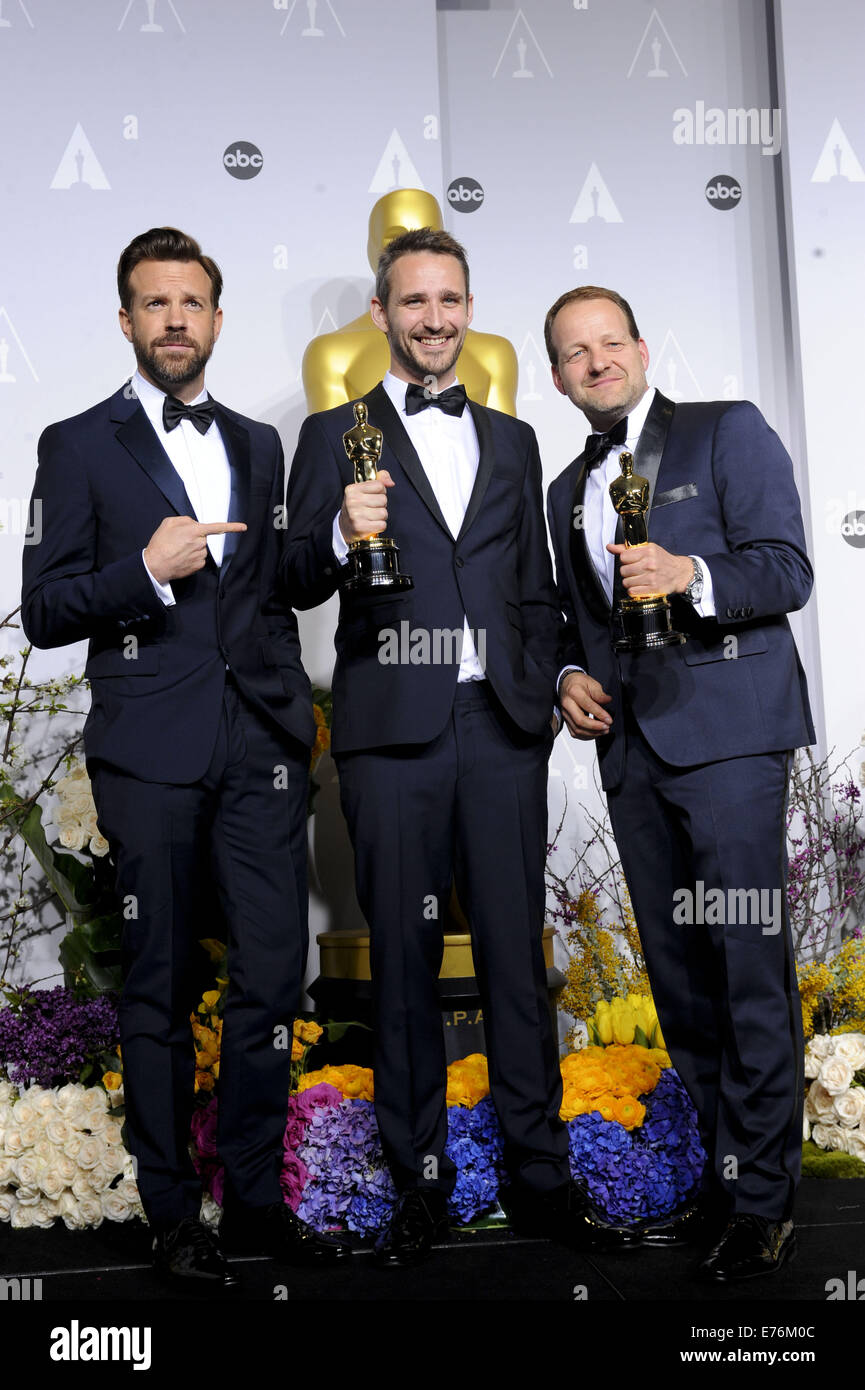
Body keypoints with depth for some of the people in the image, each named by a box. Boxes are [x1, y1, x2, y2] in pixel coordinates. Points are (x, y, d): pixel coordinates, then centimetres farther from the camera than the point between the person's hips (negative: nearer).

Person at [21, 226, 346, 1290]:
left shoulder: (259, 445, 18)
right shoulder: (79, 446, 4)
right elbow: (43, 613, -1)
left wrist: (294, 701, 14)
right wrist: (146, 569, -16)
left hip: (261, 746, 4)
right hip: (152, 752, -3)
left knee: (272, 976, 5)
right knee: (159, 986, 6)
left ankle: (256, 1188, 23)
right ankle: (171, 1210, 21)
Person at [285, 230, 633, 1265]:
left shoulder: (512, 440, 19)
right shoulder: (336, 434, 9)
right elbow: (300, 587, 2)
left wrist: (541, 694, 8)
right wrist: (343, 537, -18)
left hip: (502, 728, 3)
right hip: (392, 731, -2)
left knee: (517, 955, 4)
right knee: (404, 960, 5)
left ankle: (539, 1176, 16)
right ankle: (419, 1183, 17)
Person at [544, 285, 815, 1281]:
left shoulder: (728, 431, 4)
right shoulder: (567, 490, 22)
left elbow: (786, 571, -5)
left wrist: (690, 576, -22)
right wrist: (572, 676, 9)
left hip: (727, 733, -6)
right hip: (631, 749, 6)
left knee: (750, 965, -7)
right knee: (676, 974, 8)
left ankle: (760, 1197, 5)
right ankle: (724, 1173, 20)